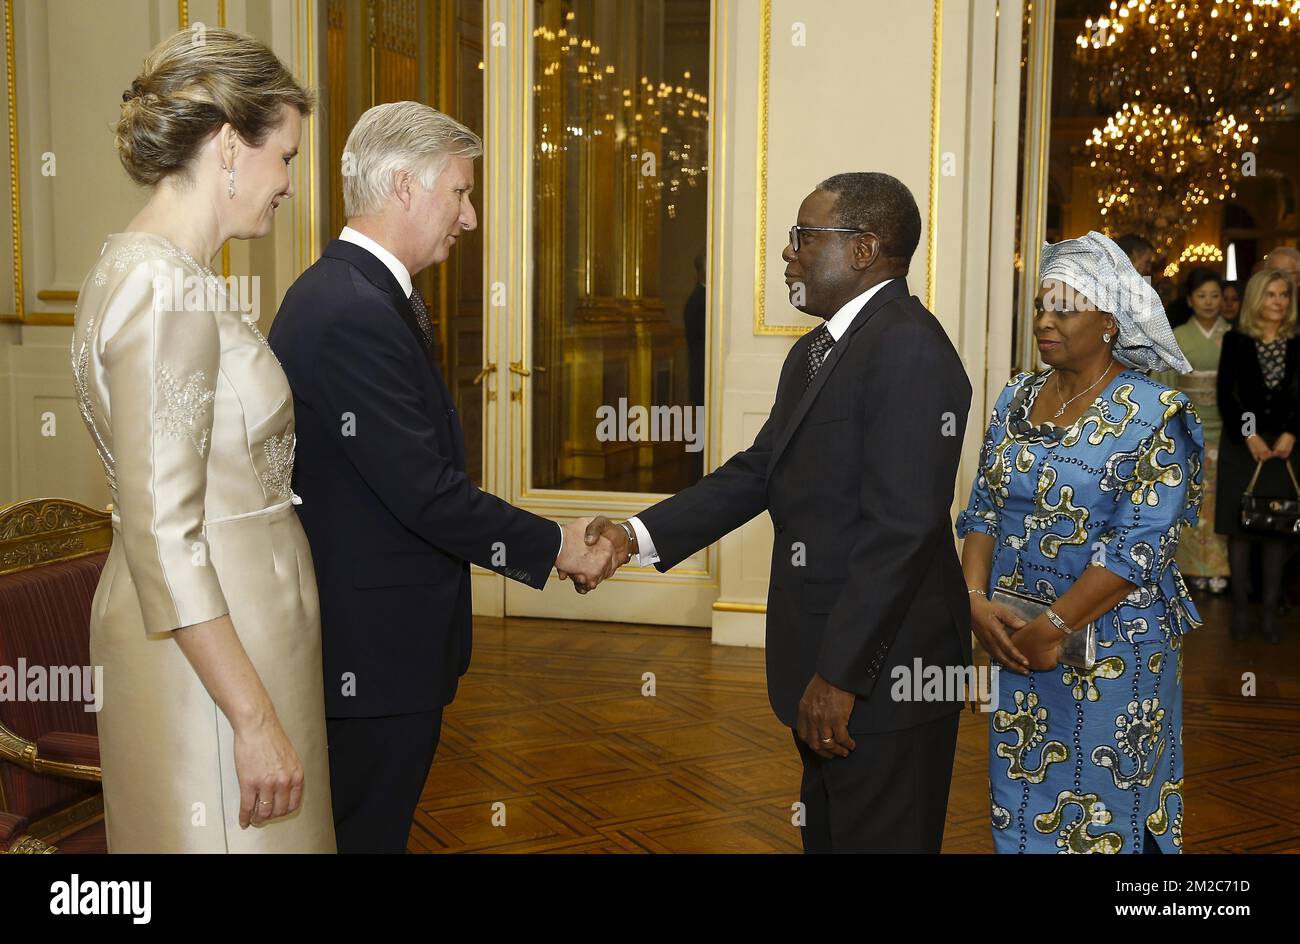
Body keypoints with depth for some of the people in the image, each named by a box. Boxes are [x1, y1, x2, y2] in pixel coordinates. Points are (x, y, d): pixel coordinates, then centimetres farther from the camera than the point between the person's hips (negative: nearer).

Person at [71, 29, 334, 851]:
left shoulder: (154, 268, 10)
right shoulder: (163, 289, -20)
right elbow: (163, 535, -23)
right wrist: (255, 718, -21)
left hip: (232, 623, 10)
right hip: (210, 647, -10)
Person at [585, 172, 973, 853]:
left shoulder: (909, 349, -19)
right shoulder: (813, 352, 13)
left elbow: (900, 528, -24)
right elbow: (758, 471, 10)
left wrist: (841, 672, -23)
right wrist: (638, 535, -1)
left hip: (881, 667, -9)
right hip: (819, 651, 10)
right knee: (825, 835, 23)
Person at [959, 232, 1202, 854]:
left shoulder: (1153, 415, -12)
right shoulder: (1017, 398, 6)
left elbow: (1140, 545, -18)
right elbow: (982, 511, 7)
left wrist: (1053, 629, -20)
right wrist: (976, 600, -8)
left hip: (1112, 645, -5)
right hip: (1013, 639, 5)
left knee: (1101, 817, 7)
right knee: (1018, 800, 16)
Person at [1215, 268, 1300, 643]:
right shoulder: (1236, 340, 1)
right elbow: (1224, 393, -2)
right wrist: (1248, 435, -9)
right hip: (1242, 444, -1)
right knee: (1239, 527, 2)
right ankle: (1240, 608, 10)